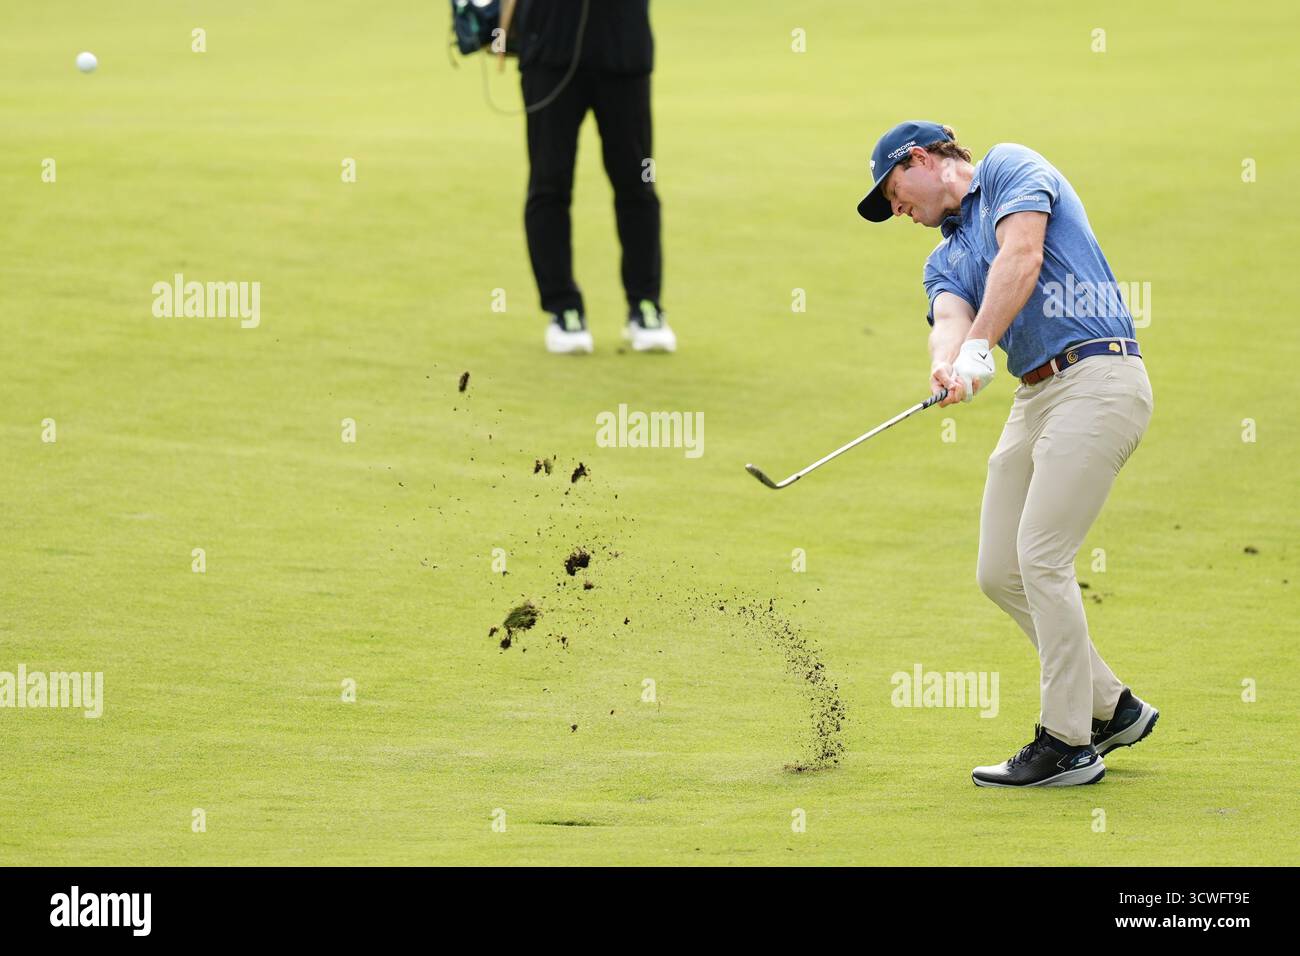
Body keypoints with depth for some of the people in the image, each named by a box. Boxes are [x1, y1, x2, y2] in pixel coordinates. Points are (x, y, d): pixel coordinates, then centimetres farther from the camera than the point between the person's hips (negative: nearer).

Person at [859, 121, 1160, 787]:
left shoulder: (1009, 168, 3)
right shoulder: (945, 260, 22)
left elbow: (1021, 258, -15)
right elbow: (949, 320, 1)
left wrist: (978, 349, -24)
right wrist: (946, 367, -23)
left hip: (1097, 376, -9)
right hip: (1034, 397, 9)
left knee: (1040, 558, -14)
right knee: (999, 574, 7)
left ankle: (1066, 745, -8)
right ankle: (1111, 707, 21)